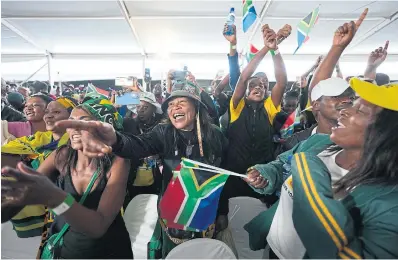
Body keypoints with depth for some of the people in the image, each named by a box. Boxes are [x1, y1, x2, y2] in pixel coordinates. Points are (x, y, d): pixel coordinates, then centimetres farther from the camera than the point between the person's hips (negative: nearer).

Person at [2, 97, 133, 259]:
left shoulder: (117, 163, -24)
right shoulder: (61, 157, -14)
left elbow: (99, 226, -32)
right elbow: (9, 208, -16)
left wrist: (53, 196, -47)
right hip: (63, 247, 3)